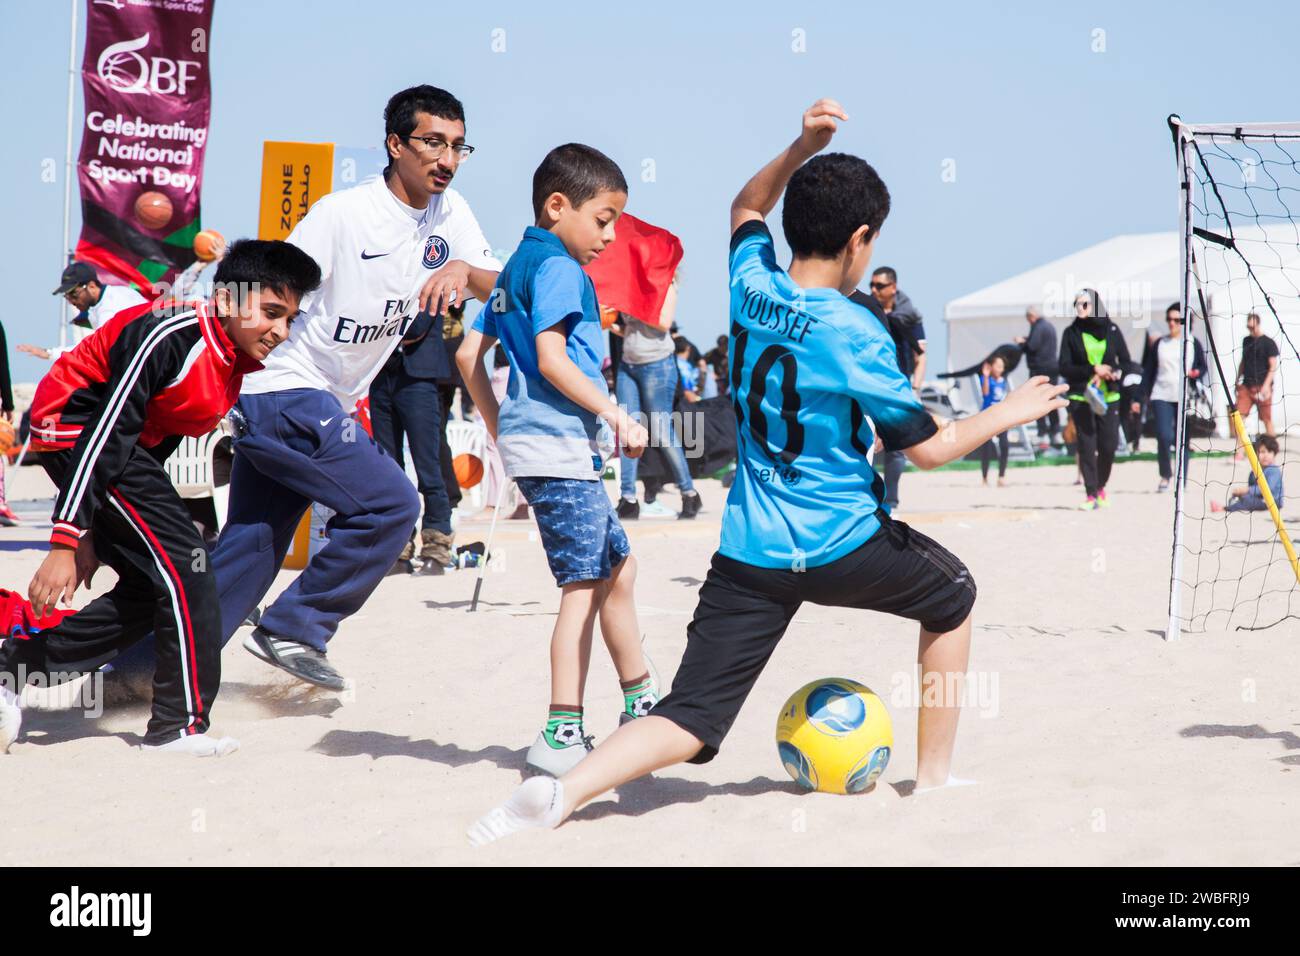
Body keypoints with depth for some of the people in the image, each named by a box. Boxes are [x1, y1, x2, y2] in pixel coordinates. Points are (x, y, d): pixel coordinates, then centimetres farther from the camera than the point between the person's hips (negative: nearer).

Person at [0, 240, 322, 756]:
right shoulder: (169, 336, -26)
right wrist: (66, 543, -32)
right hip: (72, 428, -10)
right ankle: (182, 725, -8)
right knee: (182, 566, -15)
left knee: (151, 589, 7)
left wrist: (92, 535, 11)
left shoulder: (239, 362, 2)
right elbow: (105, 437, -29)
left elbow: (160, 440, 10)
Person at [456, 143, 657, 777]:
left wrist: (500, 427, 25)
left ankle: (642, 706, 25)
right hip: (558, 446, -10)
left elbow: (469, 354, 20)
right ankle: (561, 735, -9)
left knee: (617, 566, 17)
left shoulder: (518, 265, 19)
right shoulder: (557, 267, -10)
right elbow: (551, 359, -20)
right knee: (584, 585, -8)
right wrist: (616, 414, -18)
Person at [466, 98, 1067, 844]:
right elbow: (927, 448, -6)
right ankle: (935, 779, 31)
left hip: (747, 553, 4)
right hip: (841, 545, -4)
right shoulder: (855, 333, -14)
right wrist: (1009, 413, 8)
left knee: (690, 721, 0)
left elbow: (746, 209, 25)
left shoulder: (750, 282, 0)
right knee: (953, 595, 27)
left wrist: (800, 149, 16)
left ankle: (564, 792, -27)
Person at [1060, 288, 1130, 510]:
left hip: (1109, 397, 1)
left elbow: (1126, 362, 10)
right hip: (1081, 398, -1)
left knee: (1109, 445, -2)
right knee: (1086, 446, -6)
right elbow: (1065, 368, -2)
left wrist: (1117, 373, -13)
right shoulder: (1071, 333, 4)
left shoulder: (1111, 330, 6)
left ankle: (1101, 486, 21)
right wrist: (1093, 370, -15)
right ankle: (1091, 494, -1)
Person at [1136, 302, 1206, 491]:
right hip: (1161, 397, 0)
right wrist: (1139, 399, 5)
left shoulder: (1193, 343, 7)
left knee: (1183, 440, 0)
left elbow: (1203, 368, 9)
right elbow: (1148, 373, 11)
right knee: (1164, 437, -16)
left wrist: (1195, 373, -15)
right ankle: (1165, 476, 3)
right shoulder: (1159, 344, 10)